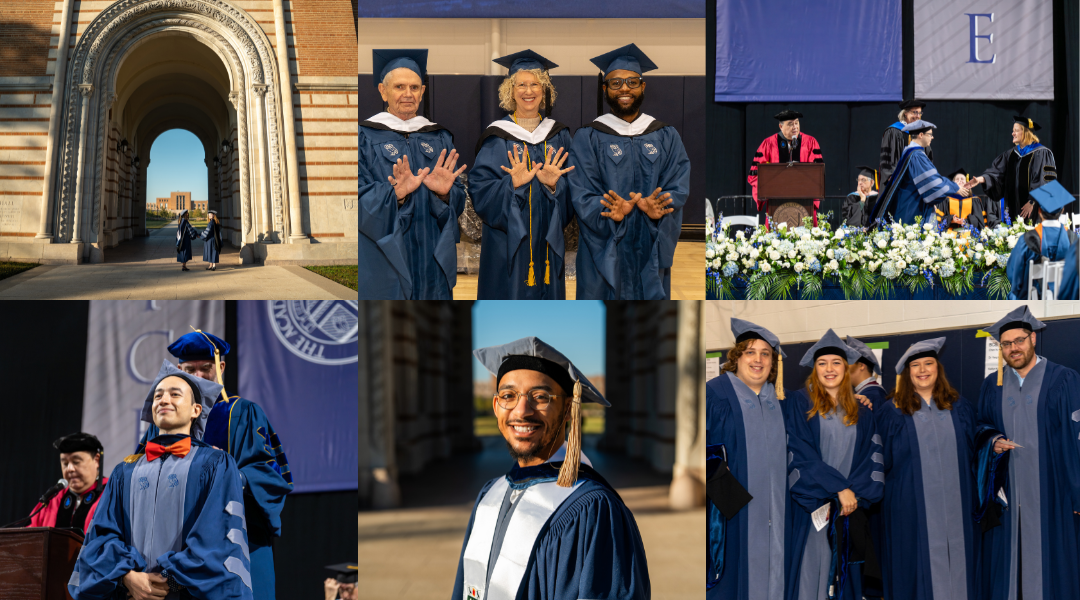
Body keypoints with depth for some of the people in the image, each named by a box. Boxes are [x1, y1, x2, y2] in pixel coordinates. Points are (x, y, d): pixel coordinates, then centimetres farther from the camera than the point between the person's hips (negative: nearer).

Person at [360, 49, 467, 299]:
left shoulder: (440, 138, 11)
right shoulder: (366, 136, 0)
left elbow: (459, 201, 6)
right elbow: (362, 200, -10)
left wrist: (445, 193, -16)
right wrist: (395, 194, -27)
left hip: (433, 258, 4)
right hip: (384, 262, -4)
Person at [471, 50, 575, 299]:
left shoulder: (559, 135, 8)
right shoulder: (497, 137, -2)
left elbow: (572, 195, 6)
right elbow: (480, 192, -9)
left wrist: (554, 185, -14)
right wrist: (513, 184, -24)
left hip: (548, 240, 3)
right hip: (507, 241, -3)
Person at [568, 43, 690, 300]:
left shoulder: (666, 136, 9)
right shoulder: (588, 137, 2)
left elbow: (678, 186, -1)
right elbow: (581, 195, -7)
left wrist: (657, 207, -24)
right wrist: (610, 212, -28)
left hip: (651, 249, 2)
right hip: (604, 251, -2)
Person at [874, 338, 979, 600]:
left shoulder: (959, 406, 10)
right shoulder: (892, 412, 1)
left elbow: (973, 451, 13)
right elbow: (882, 459, 5)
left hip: (956, 504, 3)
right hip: (913, 507, -3)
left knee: (956, 561, 5)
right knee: (922, 566, 0)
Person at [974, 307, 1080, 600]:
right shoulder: (992, 385, 10)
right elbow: (982, 428, 19)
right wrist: (993, 441, -5)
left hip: (1050, 492, -3)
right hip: (1007, 492, 3)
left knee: (1050, 561, -2)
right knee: (1005, 562, 4)